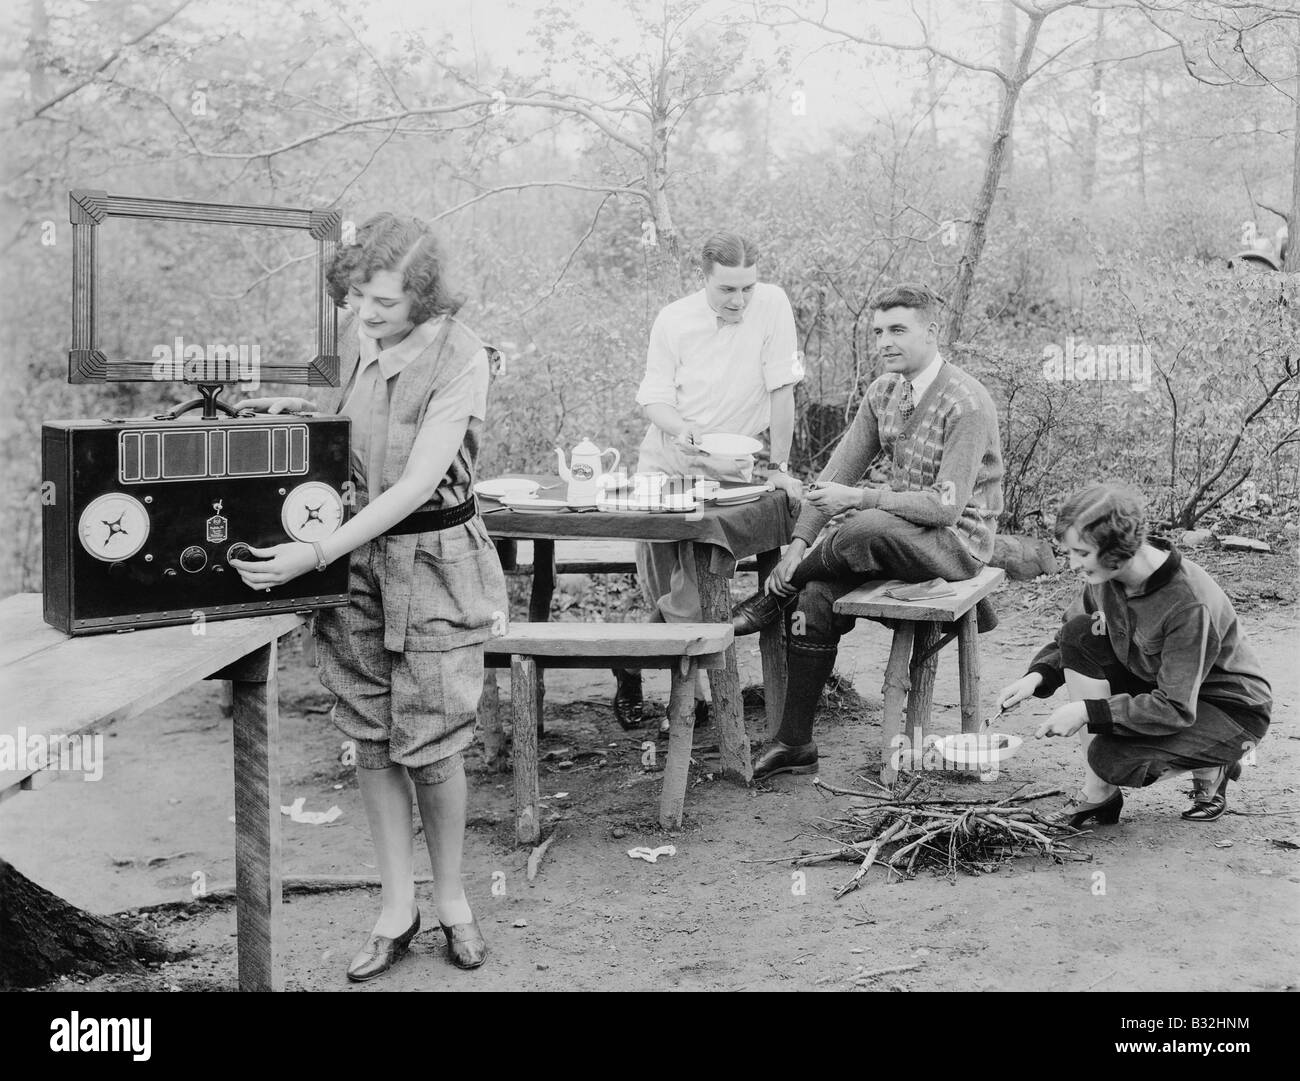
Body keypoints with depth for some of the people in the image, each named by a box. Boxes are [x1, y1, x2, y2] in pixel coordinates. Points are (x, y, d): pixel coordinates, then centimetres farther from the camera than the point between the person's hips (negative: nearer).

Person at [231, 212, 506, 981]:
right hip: (357, 551, 6)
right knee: (371, 741, 7)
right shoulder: (356, 338, 0)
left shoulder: (459, 357, -19)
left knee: (429, 745, 0)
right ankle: (397, 911, 20)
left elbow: (417, 484, -24)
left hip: (436, 556, -5)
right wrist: (301, 410, 0)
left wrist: (314, 556, -28)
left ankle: (452, 901, 23)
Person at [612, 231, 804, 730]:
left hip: (727, 471, -1)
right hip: (666, 461, 1)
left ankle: (633, 664, 9)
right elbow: (654, 396, -4)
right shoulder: (673, 320, -5)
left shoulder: (771, 304, -11)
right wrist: (682, 430, -24)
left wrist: (780, 468, -9)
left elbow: (781, 391, -9)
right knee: (658, 579, -4)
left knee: (697, 585, -12)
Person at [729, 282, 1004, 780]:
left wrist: (857, 499, -25)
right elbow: (840, 469, 7)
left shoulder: (965, 403, -18)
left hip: (957, 539, -7)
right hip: (894, 528, 7)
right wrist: (800, 541, -4)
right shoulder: (884, 390, 6)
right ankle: (794, 742, -7)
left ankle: (774, 595, -10)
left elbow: (947, 505, -24)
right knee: (818, 595, -16)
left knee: (865, 530, -37)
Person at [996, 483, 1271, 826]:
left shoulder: (1190, 604, -34)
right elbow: (1069, 637, 6)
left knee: (1112, 758, -30)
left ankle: (1210, 770, 3)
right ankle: (1098, 793, -10)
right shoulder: (1106, 576, -12)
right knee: (1079, 634, -16)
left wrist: (1089, 711, -33)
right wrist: (1037, 675, -14)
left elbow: (1176, 710, -32)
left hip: (1232, 711, -8)